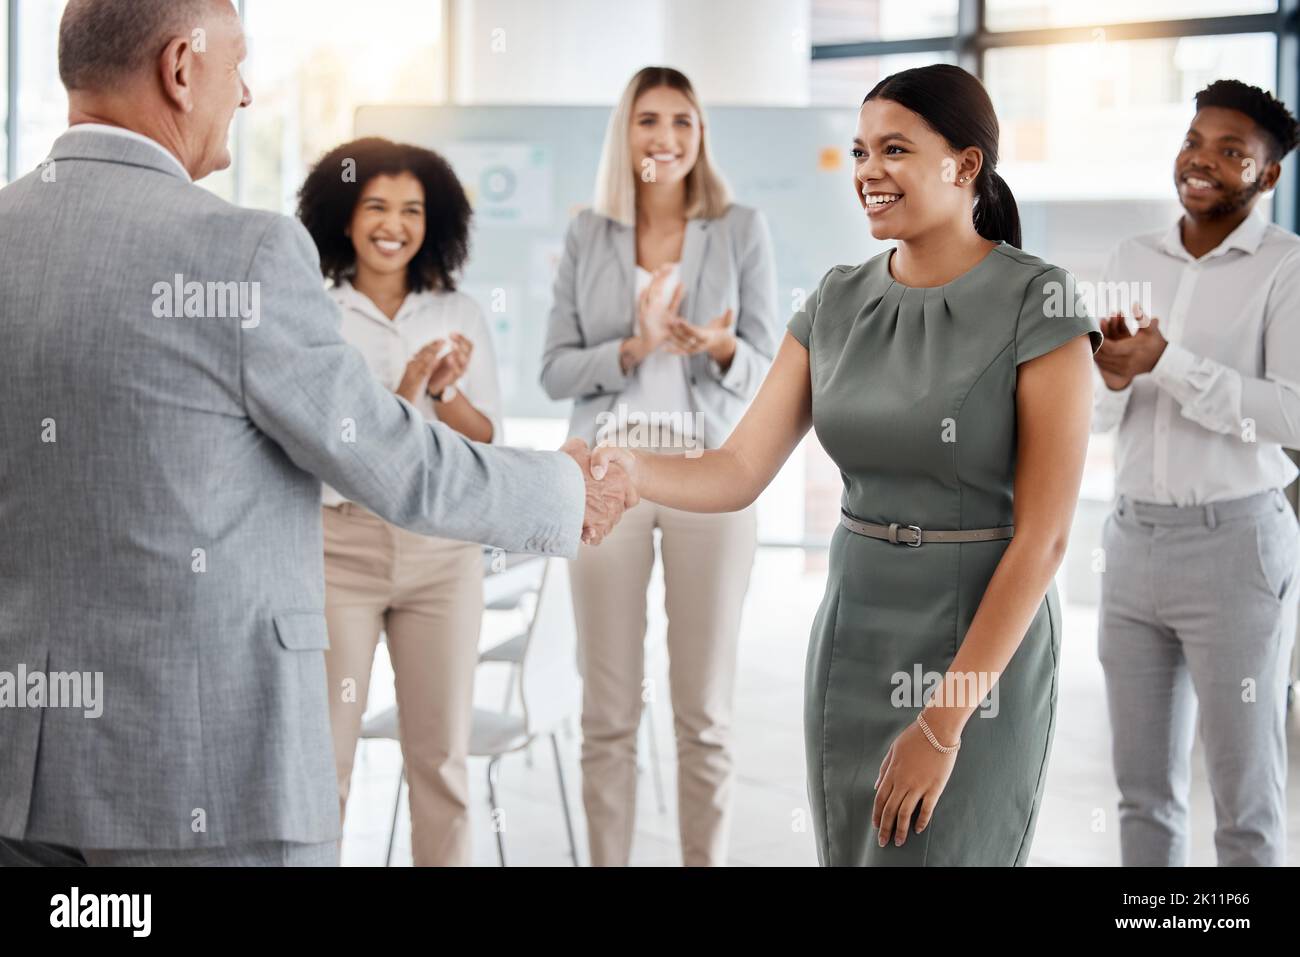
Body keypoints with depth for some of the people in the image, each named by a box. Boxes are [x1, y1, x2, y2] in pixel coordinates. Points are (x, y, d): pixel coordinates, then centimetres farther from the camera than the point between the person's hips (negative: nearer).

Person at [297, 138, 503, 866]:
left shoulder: (460, 315, 6)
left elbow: (489, 446, 5)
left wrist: (447, 393, -13)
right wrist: (401, 397, -18)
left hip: (443, 548, 3)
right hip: (340, 545, -2)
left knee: (442, 752, 6)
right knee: (326, 749, -1)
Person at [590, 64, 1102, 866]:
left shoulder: (1037, 305, -13)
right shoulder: (837, 304, 4)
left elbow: (1044, 535, -15)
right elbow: (738, 473, -1)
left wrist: (943, 724, -18)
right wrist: (626, 468, -22)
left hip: (985, 645, -5)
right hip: (851, 633, 6)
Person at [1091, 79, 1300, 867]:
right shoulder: (1131, 261, 10)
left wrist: (1168, 362, -21)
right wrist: (1116, 379, -9)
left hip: (1236, 543, -5)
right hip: (1134, 540, 5)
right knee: (1145, 792, 13)